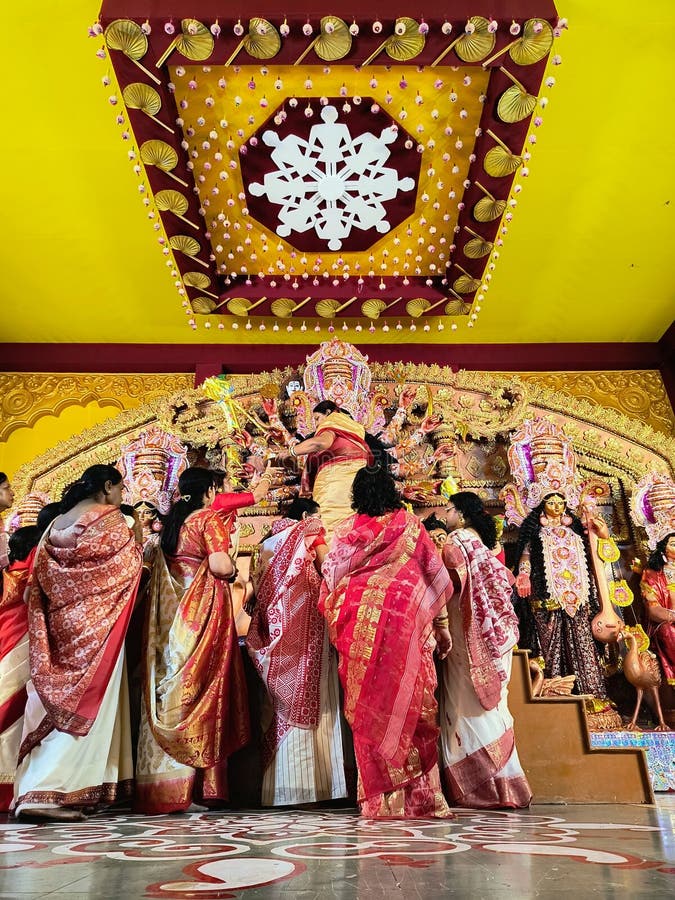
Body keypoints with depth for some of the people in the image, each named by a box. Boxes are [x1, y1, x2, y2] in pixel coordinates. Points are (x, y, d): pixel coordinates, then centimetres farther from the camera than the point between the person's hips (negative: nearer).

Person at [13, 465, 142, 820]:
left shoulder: (57, 523, 12)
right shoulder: (110, 518, -7)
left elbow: (40, 582, 12)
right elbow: (128, 567, -4)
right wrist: (135, 541, 13)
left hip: (62, 623, 7)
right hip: (96, 623, -7)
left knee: (60, 702, 14)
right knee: (87, 703, -3)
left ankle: (36, 787, 20)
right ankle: (45, 791, -7)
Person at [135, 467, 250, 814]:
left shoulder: (171, 522, 14)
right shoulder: (209, 519, -7)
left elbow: (161, 570, 16)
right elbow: (220, 565, -18)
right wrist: (234, 568, 2)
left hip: (171, 612, 7)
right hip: (203, 609, -6)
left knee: (170, 688, 9)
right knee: (201, 687, -1)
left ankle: (162, 784, 15)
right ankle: (201, 784, 5)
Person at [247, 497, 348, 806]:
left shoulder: (271, 541, 16)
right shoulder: (312, 533, 2)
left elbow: (259, 583, 12)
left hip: (280, 626, 5)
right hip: (308, 622, -5)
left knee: (287, 697, 8)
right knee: (312, 697, -1)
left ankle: (284, 785, 11)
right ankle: (315, 780, 0)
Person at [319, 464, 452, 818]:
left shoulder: (345, 531, 6)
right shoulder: (409, 524, 6)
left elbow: (329, 582, 8)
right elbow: (434, 576, 8)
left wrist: (337, 621, 20)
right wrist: (441, 624, 13)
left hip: (358, 625, 1)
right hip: (403, 620, 0)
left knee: (368, 709, 7)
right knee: (409, 704, 7)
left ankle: (379, 799, 13)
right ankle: (419, 798, 11)